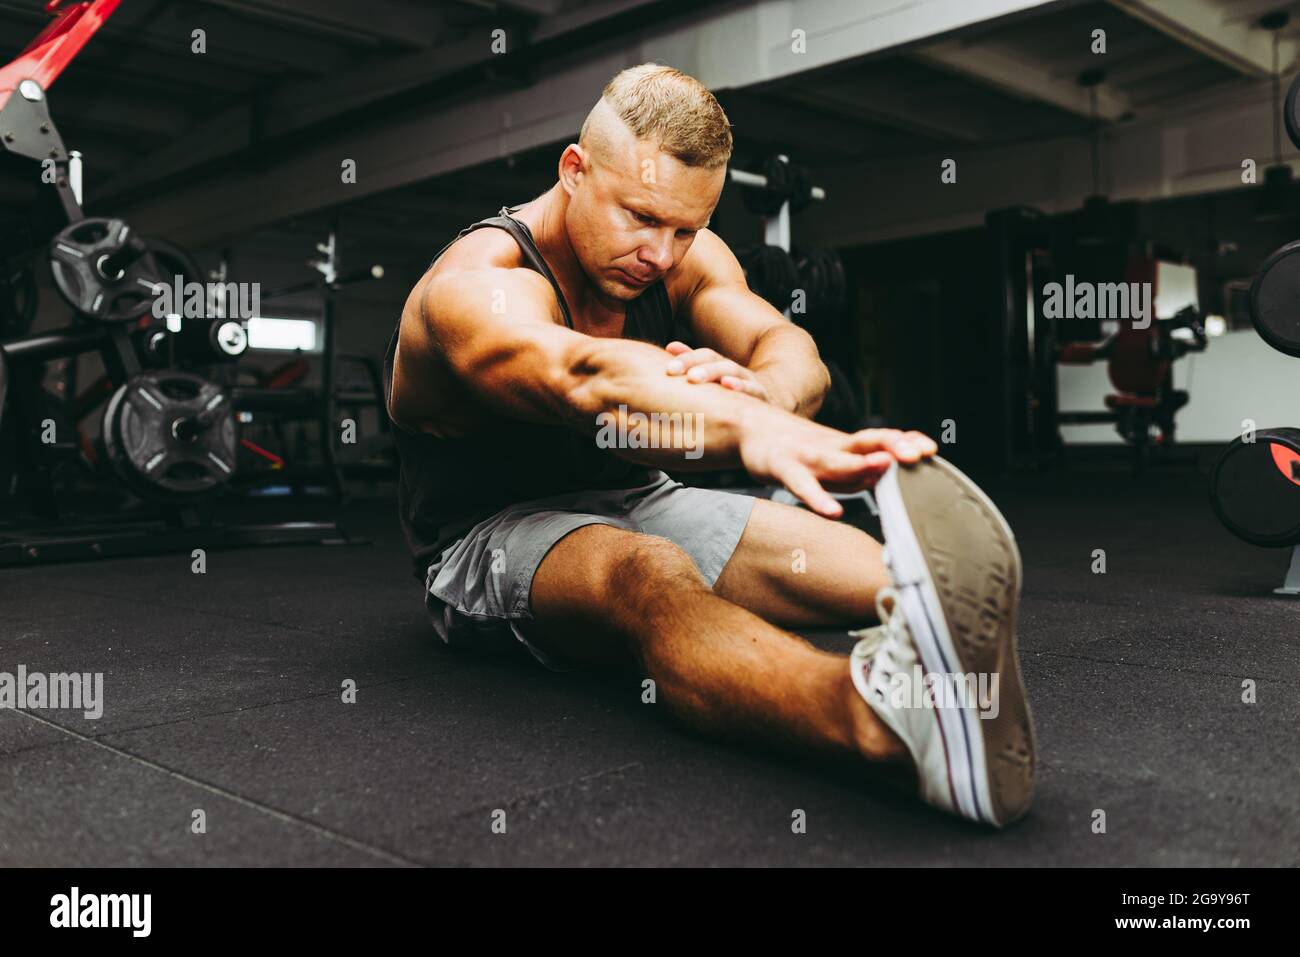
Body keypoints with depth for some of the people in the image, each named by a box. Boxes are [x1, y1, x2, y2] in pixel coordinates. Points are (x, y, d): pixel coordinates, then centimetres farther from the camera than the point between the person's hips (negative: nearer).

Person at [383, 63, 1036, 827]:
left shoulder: (687, 257, -3)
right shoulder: (477, 284, -24)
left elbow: (790, 348, -21)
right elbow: (587, 379, -48)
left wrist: (759, 391, -47)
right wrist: (752, 430, -66)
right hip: (487, 538, -8)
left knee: (795, 548, -22)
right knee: (649, 575, -41)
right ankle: (881, 716, -67)